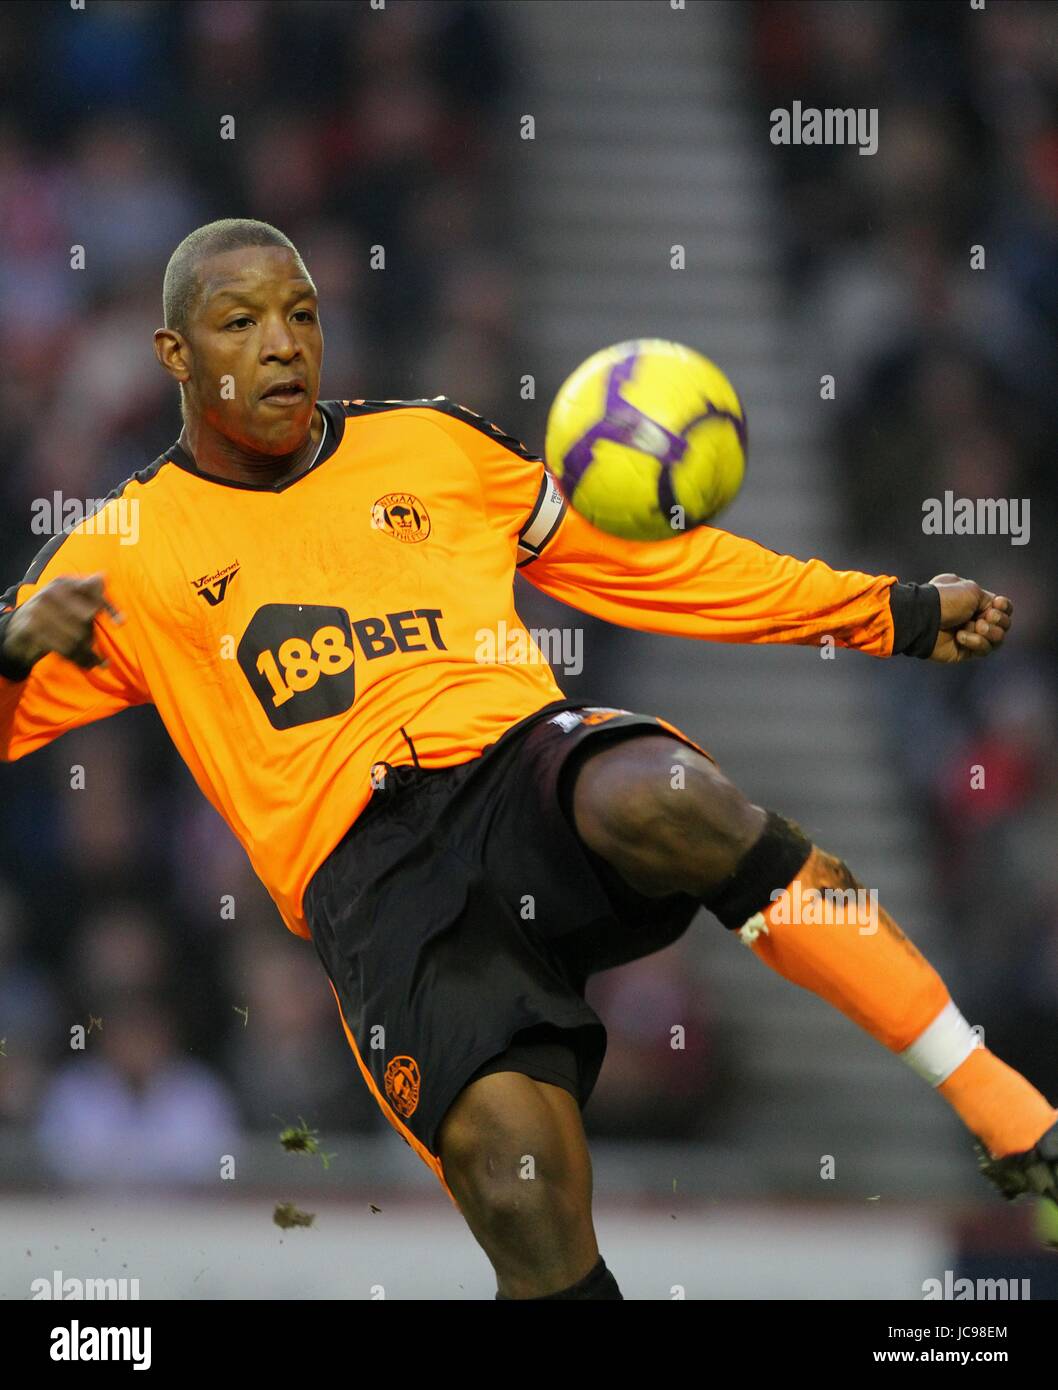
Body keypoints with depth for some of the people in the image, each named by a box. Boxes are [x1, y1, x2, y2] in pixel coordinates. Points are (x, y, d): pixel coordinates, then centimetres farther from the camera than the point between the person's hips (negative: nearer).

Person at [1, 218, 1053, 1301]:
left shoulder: (434, 446, 23)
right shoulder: (123, 552, 15)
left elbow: (653, 561, 28)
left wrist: (897, 615, 25)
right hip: (367, 875, -1)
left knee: (650, 795, -38)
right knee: (519, 1184, -31)